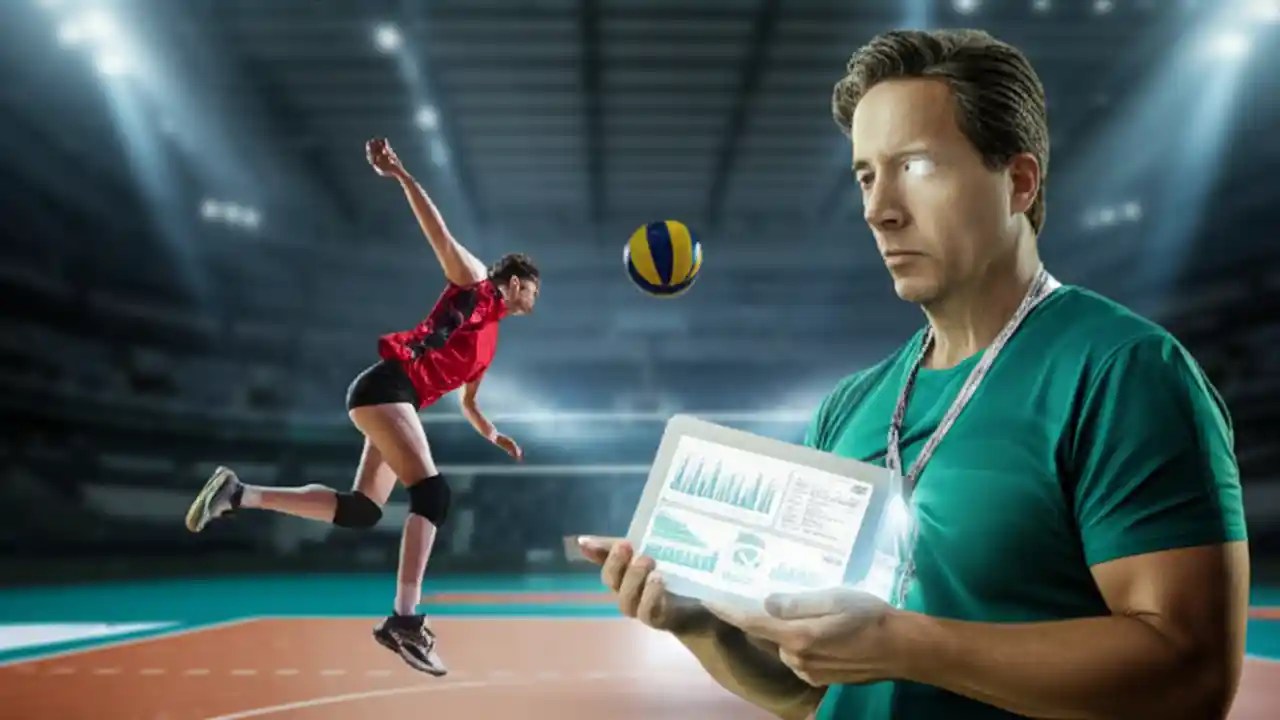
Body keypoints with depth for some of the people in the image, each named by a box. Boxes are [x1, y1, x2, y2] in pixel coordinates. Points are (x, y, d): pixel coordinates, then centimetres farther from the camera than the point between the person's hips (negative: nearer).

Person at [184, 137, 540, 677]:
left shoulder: (490, 341, 27)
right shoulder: (473, 284, 6)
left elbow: (468, 401, 38)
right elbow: (440, 235, -6)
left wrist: (495, 438, 28)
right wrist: (401, 176, -18)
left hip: (397, 400, 9)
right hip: (388, 385, -9)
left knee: (361, 511, 1)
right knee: (431, 493, -22)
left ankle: (240, 494, 7)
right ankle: (405, 620, -28)